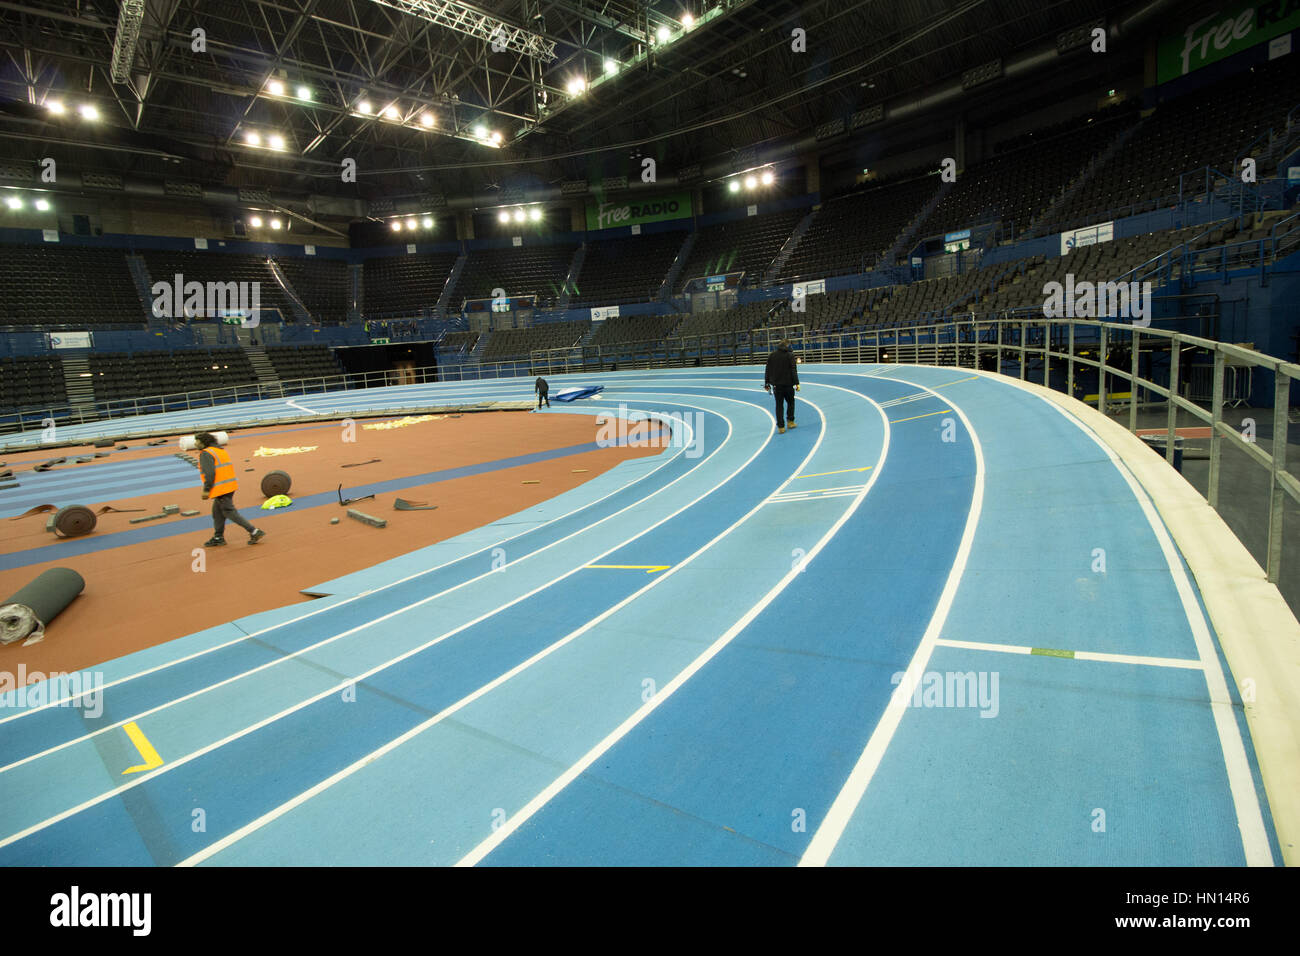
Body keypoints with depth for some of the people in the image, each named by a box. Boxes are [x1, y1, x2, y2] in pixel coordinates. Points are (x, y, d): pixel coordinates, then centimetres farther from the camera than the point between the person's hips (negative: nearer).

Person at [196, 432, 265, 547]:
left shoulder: (206, 454, -12)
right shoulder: (222, 450, 16)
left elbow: (209, 473, -21)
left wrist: (206, 490, -15)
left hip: (220, 489, -10)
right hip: (230, 485, 10)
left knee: (229, 512, -5)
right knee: (217, 511, 19)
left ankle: (254, 532, -10)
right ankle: (218, 538, 25)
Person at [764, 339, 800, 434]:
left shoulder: (771, 355, 4)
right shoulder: (790, 355, -6)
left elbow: (767, 371, 6)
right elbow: (793, 370, -11)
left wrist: (767, 383, 12)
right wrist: (796, 383, -11)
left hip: (776, 384, 2)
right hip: (788, 384, -2)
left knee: (779, 405, 5)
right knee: (790, 402, 18)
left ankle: (781, 427, 3)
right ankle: (790, 422, 18)